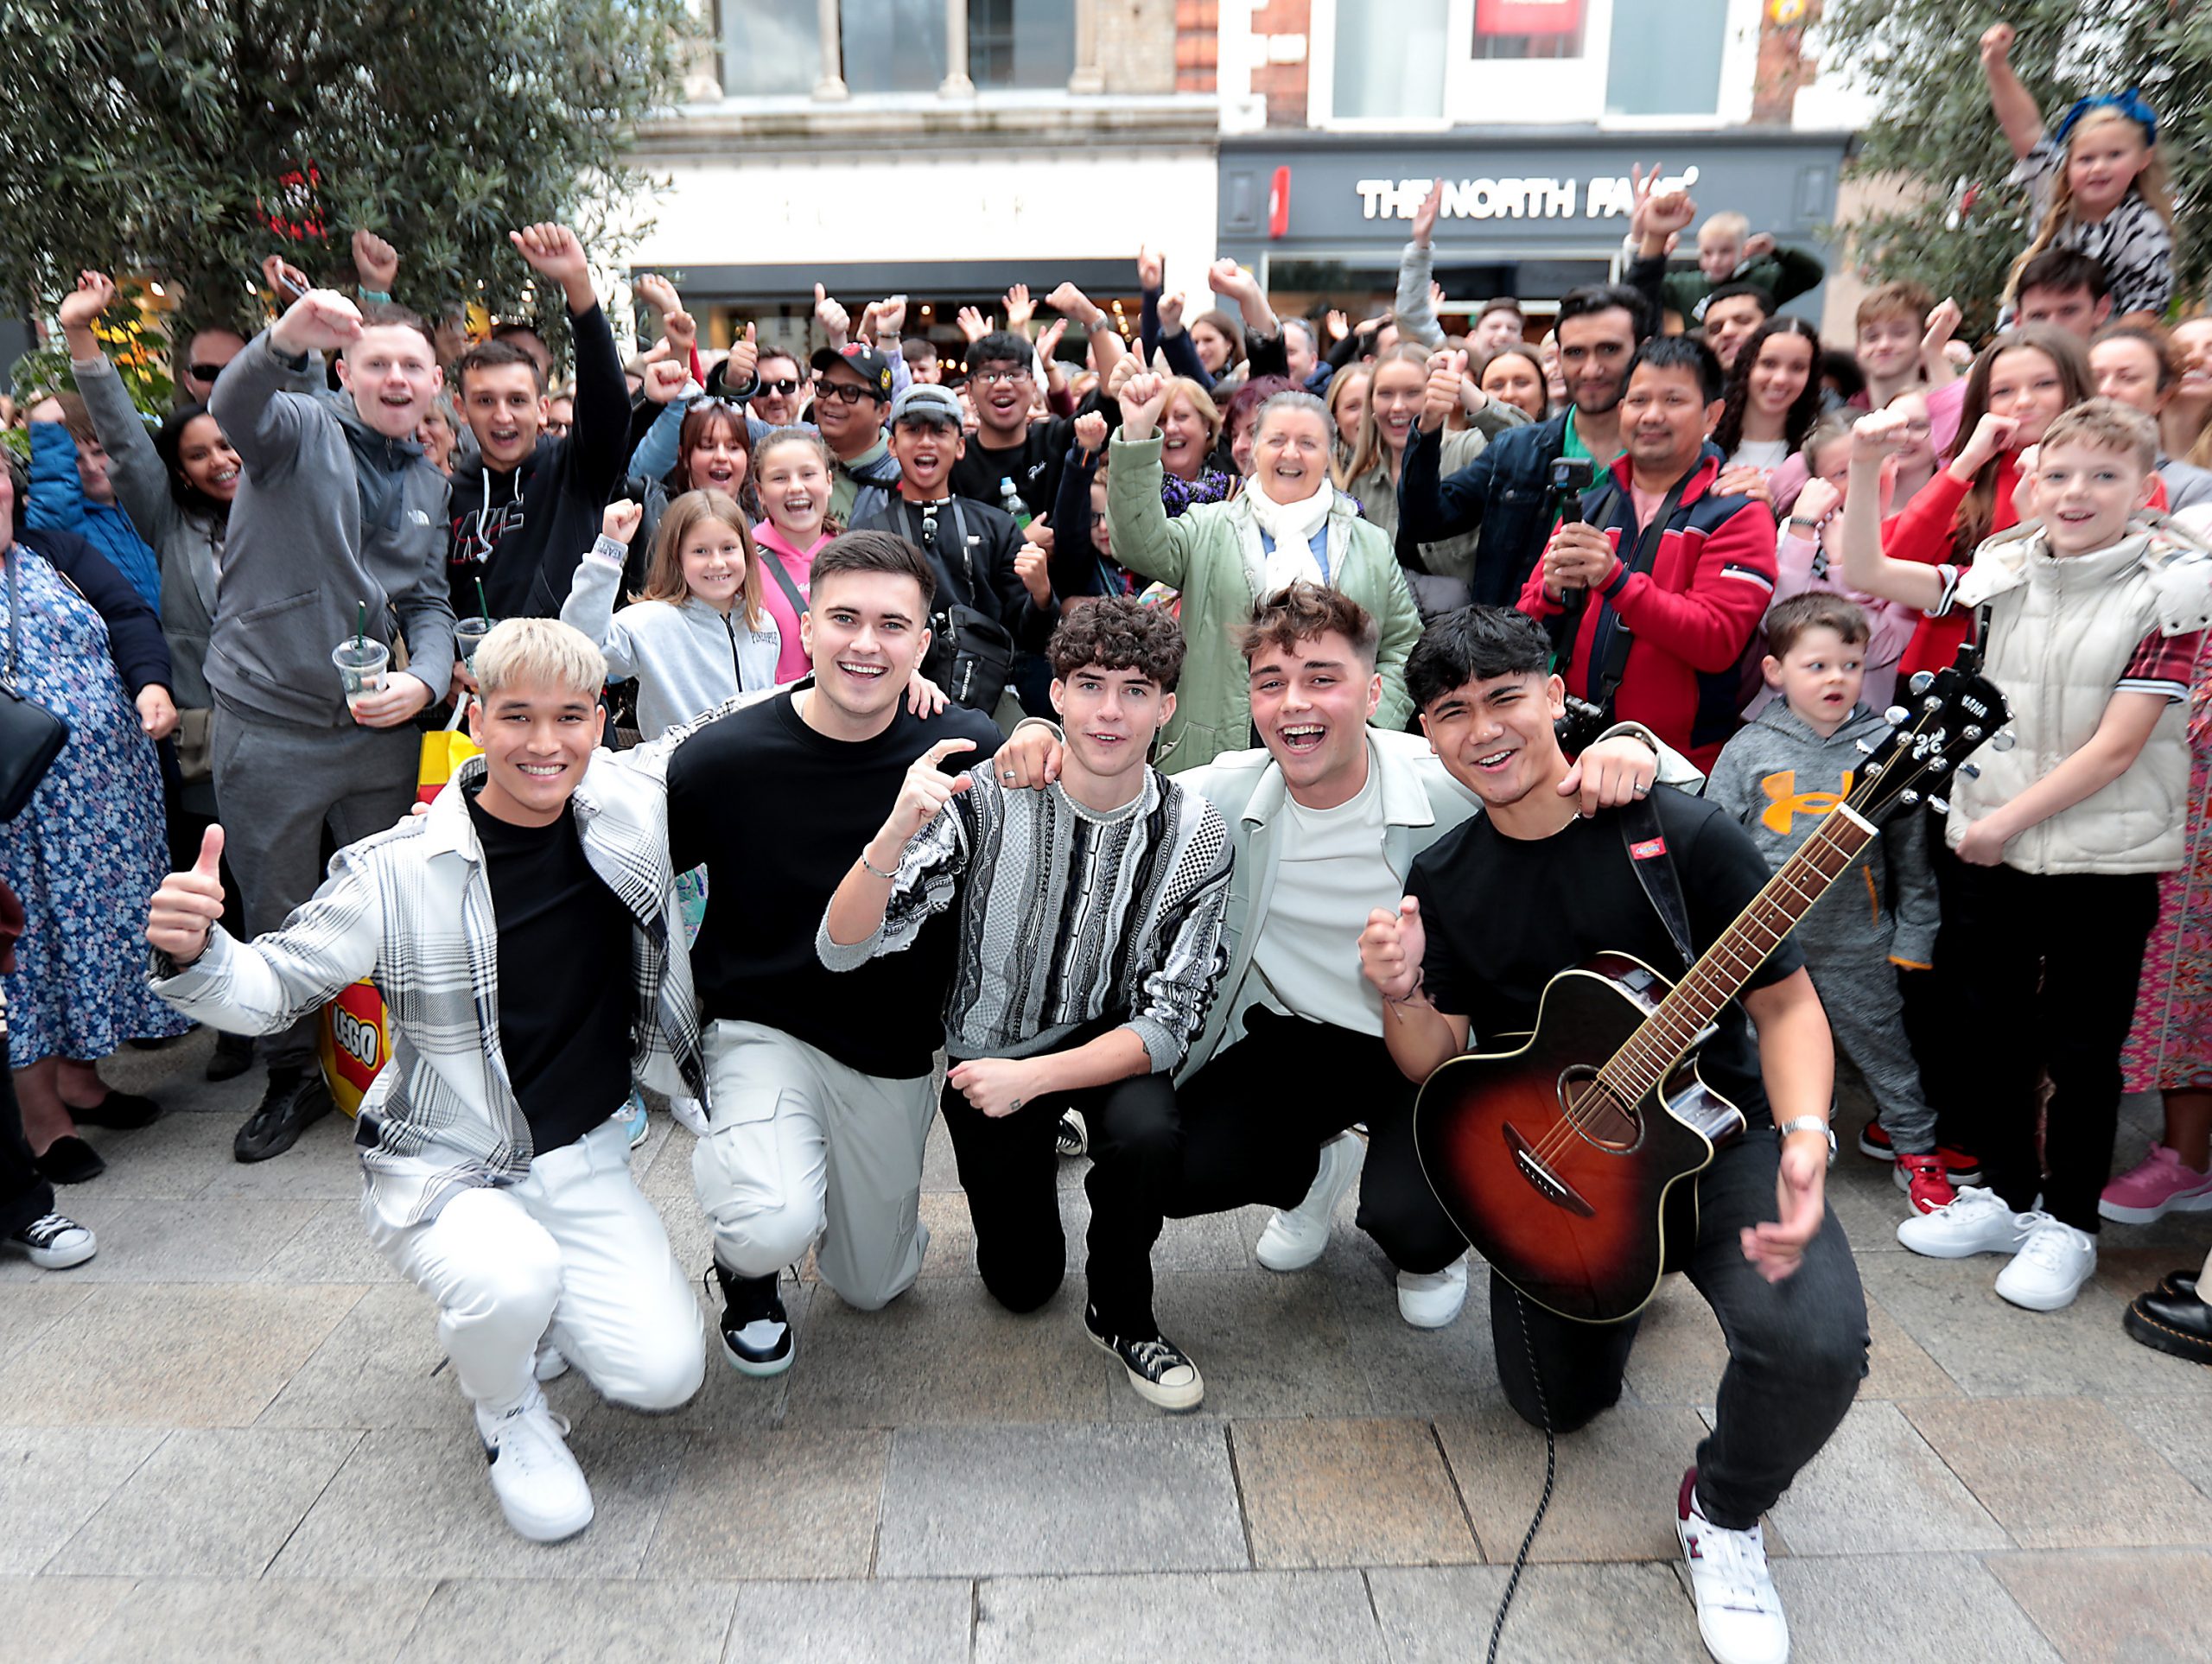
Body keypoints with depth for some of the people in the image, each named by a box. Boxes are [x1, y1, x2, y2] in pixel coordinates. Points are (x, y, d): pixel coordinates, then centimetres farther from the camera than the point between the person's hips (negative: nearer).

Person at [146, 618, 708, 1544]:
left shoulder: (636, 811, -7)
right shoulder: (399, 870, -16)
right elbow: (274, 988, -9)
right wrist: (190, 954, -31)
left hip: (582, 1156, 3)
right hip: (441, 1166, -3)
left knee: (664, 1376, -11)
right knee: (512, 1282, -35)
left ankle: (523, 1300, 22)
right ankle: (507, 1415, 3)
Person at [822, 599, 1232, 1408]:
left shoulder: (1194, 834, -18)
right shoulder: (987, 798, -22)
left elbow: (1171, 1020, -16)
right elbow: (842, 949, -27)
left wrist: (1033, 1076, -28)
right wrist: (896, 833, -46)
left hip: (1111, 1044, 0)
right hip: (989, 1046, 1)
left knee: (1148, 1133, -33)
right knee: (1021, 1281, 9)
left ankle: (1123, 1315, -3)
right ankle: (1041, 1154, 41)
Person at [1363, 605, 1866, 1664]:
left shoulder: (1681, 835, -16)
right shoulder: (1441, 883, -3)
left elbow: (1785, 1003, -10)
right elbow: (1442, 1067, 0)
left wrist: (1804, 1139, -27)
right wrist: (1403, 998, -22)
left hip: (1716, 1137, -3)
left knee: (1812, 1344, -30)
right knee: (1556, 1404, 13)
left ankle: (1723, 1516, 4)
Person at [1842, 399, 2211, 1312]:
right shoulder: (2005, 573, 3)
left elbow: (2114, 749, -15)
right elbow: (1864, 574, 1)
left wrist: (2006, 820, -13)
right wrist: (1864, 468, -9)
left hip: (2104, 859, -4)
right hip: (1987, 848, 4)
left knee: (2081, 1051, 7)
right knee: (1994, 1031, 15)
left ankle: (2066, 1225, 23)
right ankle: (2005, 1194, 32)